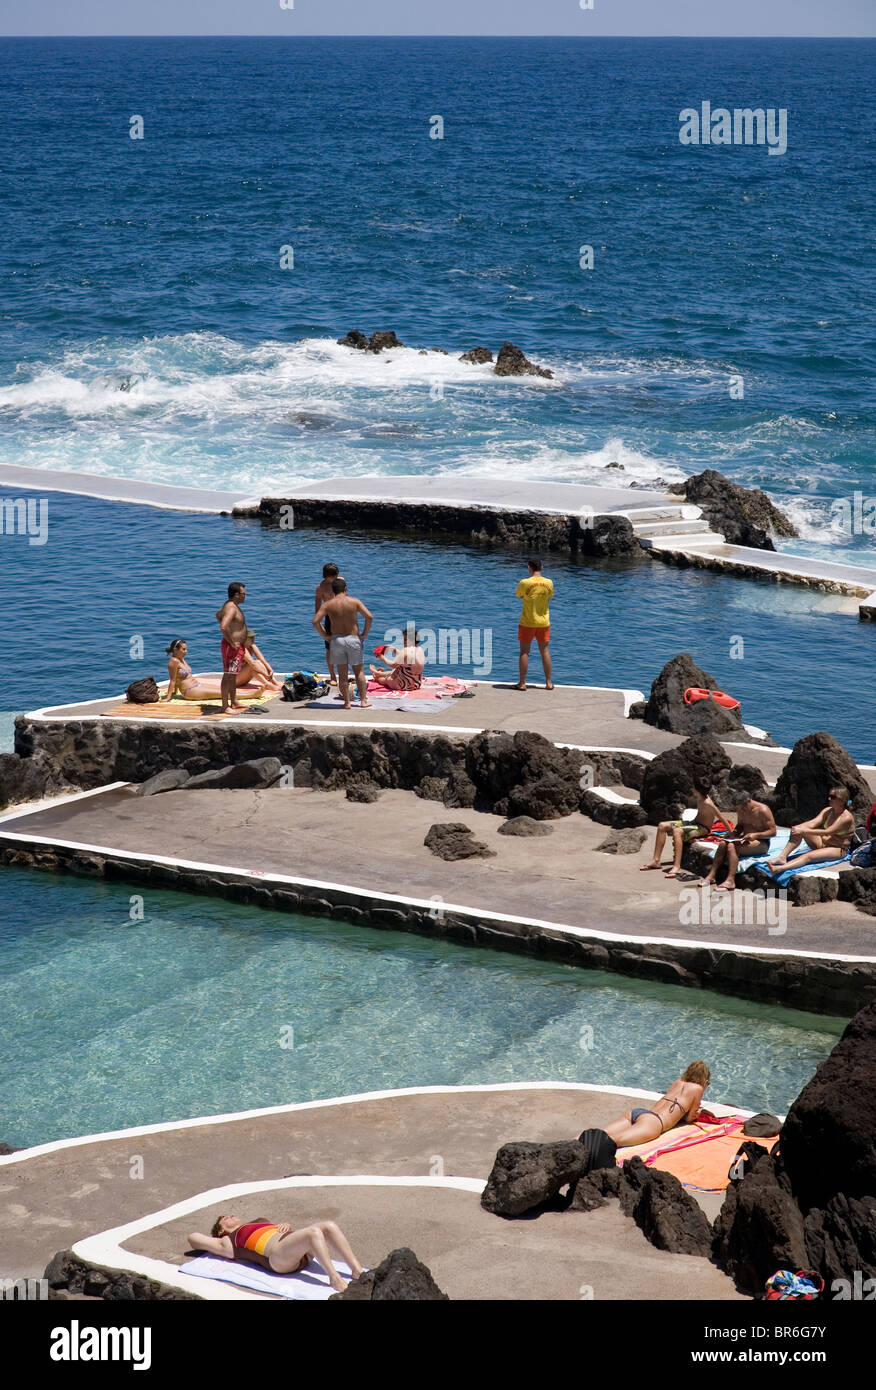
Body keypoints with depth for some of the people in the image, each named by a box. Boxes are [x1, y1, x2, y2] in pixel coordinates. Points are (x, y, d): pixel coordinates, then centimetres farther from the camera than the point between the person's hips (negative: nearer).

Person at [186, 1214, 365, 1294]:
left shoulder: (259, 1222, 38)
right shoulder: (228, 1243, 19)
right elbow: (193, 1238, 18)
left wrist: (285, 1226, 16)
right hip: (277, 1253, -7)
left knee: (329, 1226, -20)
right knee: (314, 1232, -32)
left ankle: (357, 1271, -25)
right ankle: (334, 1278, -38)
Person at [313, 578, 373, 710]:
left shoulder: (328, 604, -2)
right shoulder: (354, 601, -4)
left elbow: (316, 621, -10)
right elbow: (369, 617, -12)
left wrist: (323, 634, 3)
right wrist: (365, 634, -2)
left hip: (337, 639, 0)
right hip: (354, 639, 0)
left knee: (342, 674, 5)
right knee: (359, 671, 12)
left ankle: (347, 702, 6)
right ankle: (363, 700, 15)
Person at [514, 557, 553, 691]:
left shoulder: (525, 583, -16)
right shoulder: (549, 583, -5)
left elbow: (518, 595, 1)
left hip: (527, 622, -3)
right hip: (544, 622, 3)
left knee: (524, 652, 4)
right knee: (545, 652, 12)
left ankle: (522, 683, 5)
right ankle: (548, 682, 16)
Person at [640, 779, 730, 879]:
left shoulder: (707, 803, -25)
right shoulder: (698, 799, 0)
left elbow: (722, 818, -22)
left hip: (703, 829, -9)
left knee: (677, 831, -37)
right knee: (662, 826, 1)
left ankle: (677, 866, -43)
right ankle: (656, 860, 2)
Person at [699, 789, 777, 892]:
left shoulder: (763, 810, -15)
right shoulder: (741, 810, 7)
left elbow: (773, 831, -14)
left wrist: (756, 835, -27)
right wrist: (735, 833, 0)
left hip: (762, 843, -7)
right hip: (745, 840, 7)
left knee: (732, 847, -30)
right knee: (723, 844, -18)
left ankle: (730, 881, -39)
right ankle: (711, 875, -20)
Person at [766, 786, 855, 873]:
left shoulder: (847, 817, -17)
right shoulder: (828, 811, 7)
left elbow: (827, 832, -25)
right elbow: (812, 823, -4)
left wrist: (803, 831, -27)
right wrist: (798, 827, -24)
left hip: (837, 849, -8)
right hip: (823, 843, 8)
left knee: (808, 856, -34)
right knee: (797, 830, -14)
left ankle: (780, 868, -56)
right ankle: (782, 857, -23)